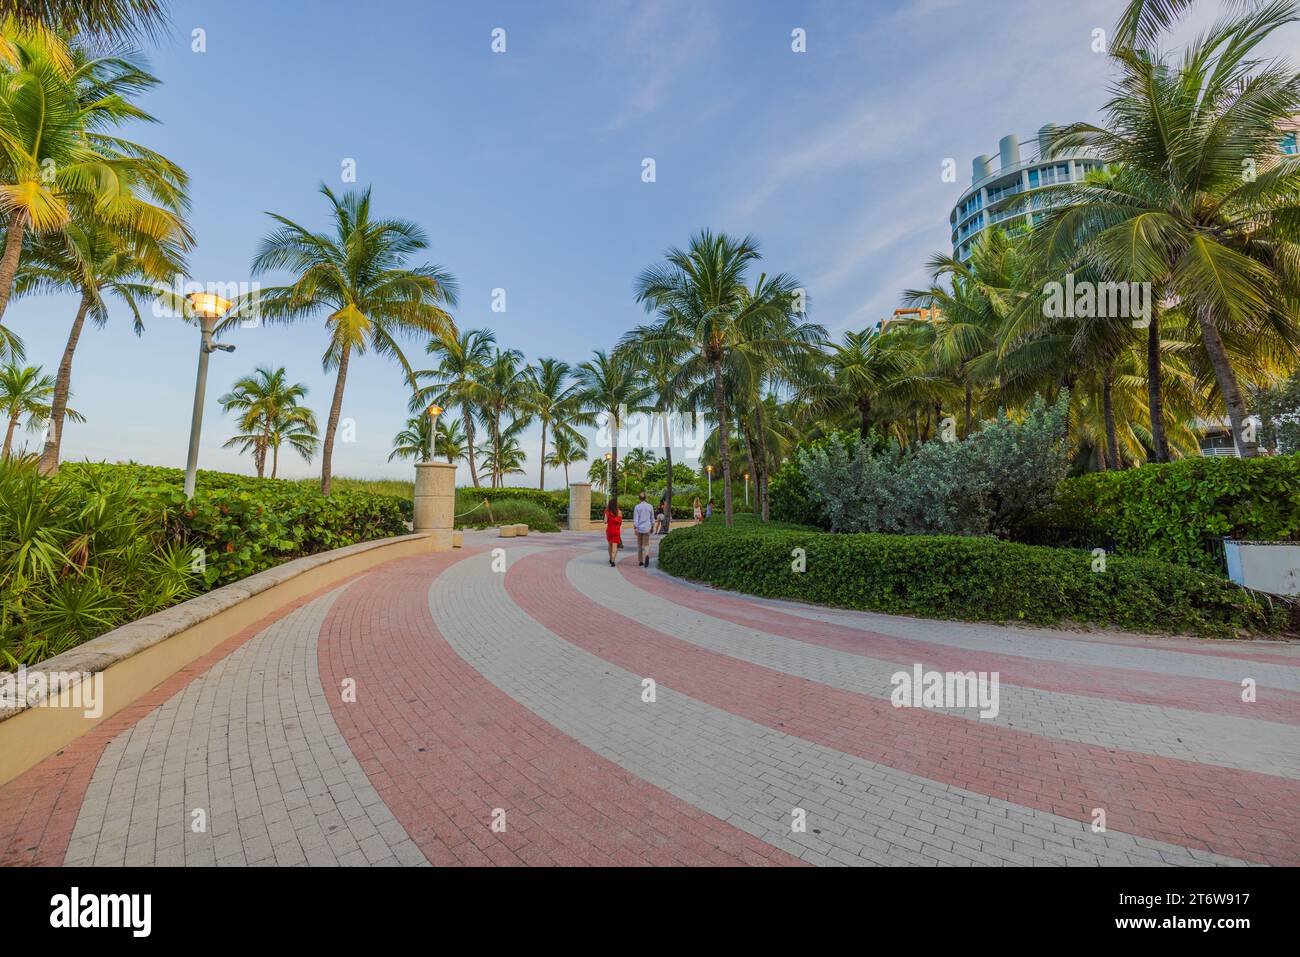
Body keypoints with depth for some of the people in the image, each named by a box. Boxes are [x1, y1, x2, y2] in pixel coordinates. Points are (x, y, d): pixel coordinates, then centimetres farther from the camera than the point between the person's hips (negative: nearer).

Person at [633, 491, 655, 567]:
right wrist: (652, 527, 18)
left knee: (639, 545, 14)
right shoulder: (650, 506, -1)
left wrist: (635, 529, -8)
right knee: (646, 545, 4)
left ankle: (640, 561, 21)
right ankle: (647, 556, -27)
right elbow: (652, 519, 6)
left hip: (639, 528, 0)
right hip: (647, 528, 0)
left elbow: (635, 519, -10)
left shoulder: (637, 507, -6)